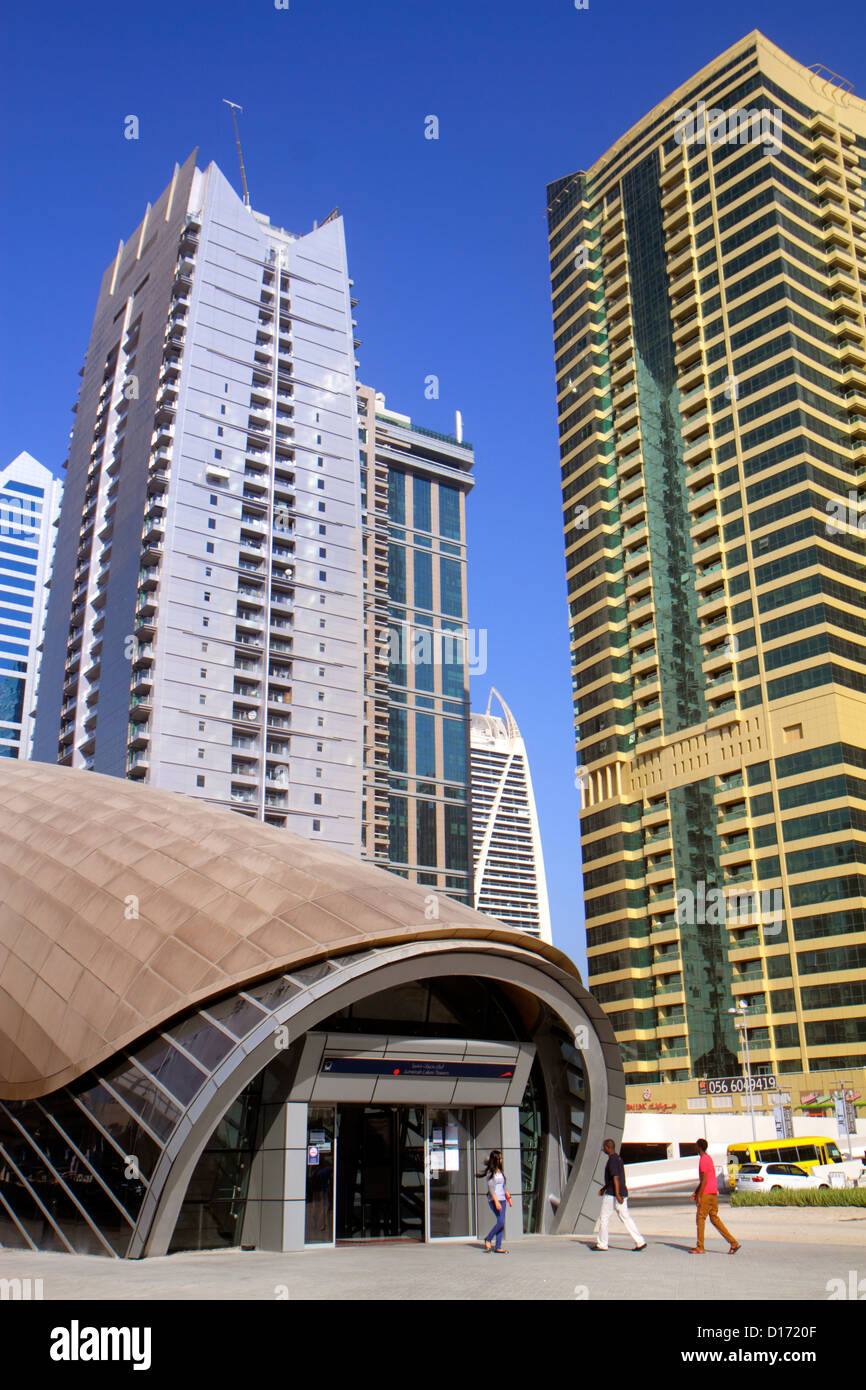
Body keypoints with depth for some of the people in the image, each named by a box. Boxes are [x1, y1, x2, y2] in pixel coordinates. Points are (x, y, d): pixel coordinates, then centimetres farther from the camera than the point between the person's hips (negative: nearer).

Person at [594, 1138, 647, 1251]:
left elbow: (615, 1177, -23)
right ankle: (640, 1242, -1)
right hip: (623, 1193, 9)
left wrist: (617, 1194, -27)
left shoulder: (612, 1160, -14)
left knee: (604, 1218, 3)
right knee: (625, 1218, 8)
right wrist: (604, 1188, 29)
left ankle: (602, 1244, 9)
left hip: (612, 1194, -9)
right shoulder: (618, 1158, 15)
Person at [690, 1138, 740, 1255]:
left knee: (700, 1218, -3)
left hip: (706, 1194, -9)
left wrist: (699, 1196, -17)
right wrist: (695, 1192, 25)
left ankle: (700, 1247, -2)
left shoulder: (703, 1160, -12)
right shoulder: (708, 1158, 18)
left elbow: (704, 1180, -19)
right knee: (715, 1219, 8)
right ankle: (733, 1243, 2)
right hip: (714, 1193, 9)